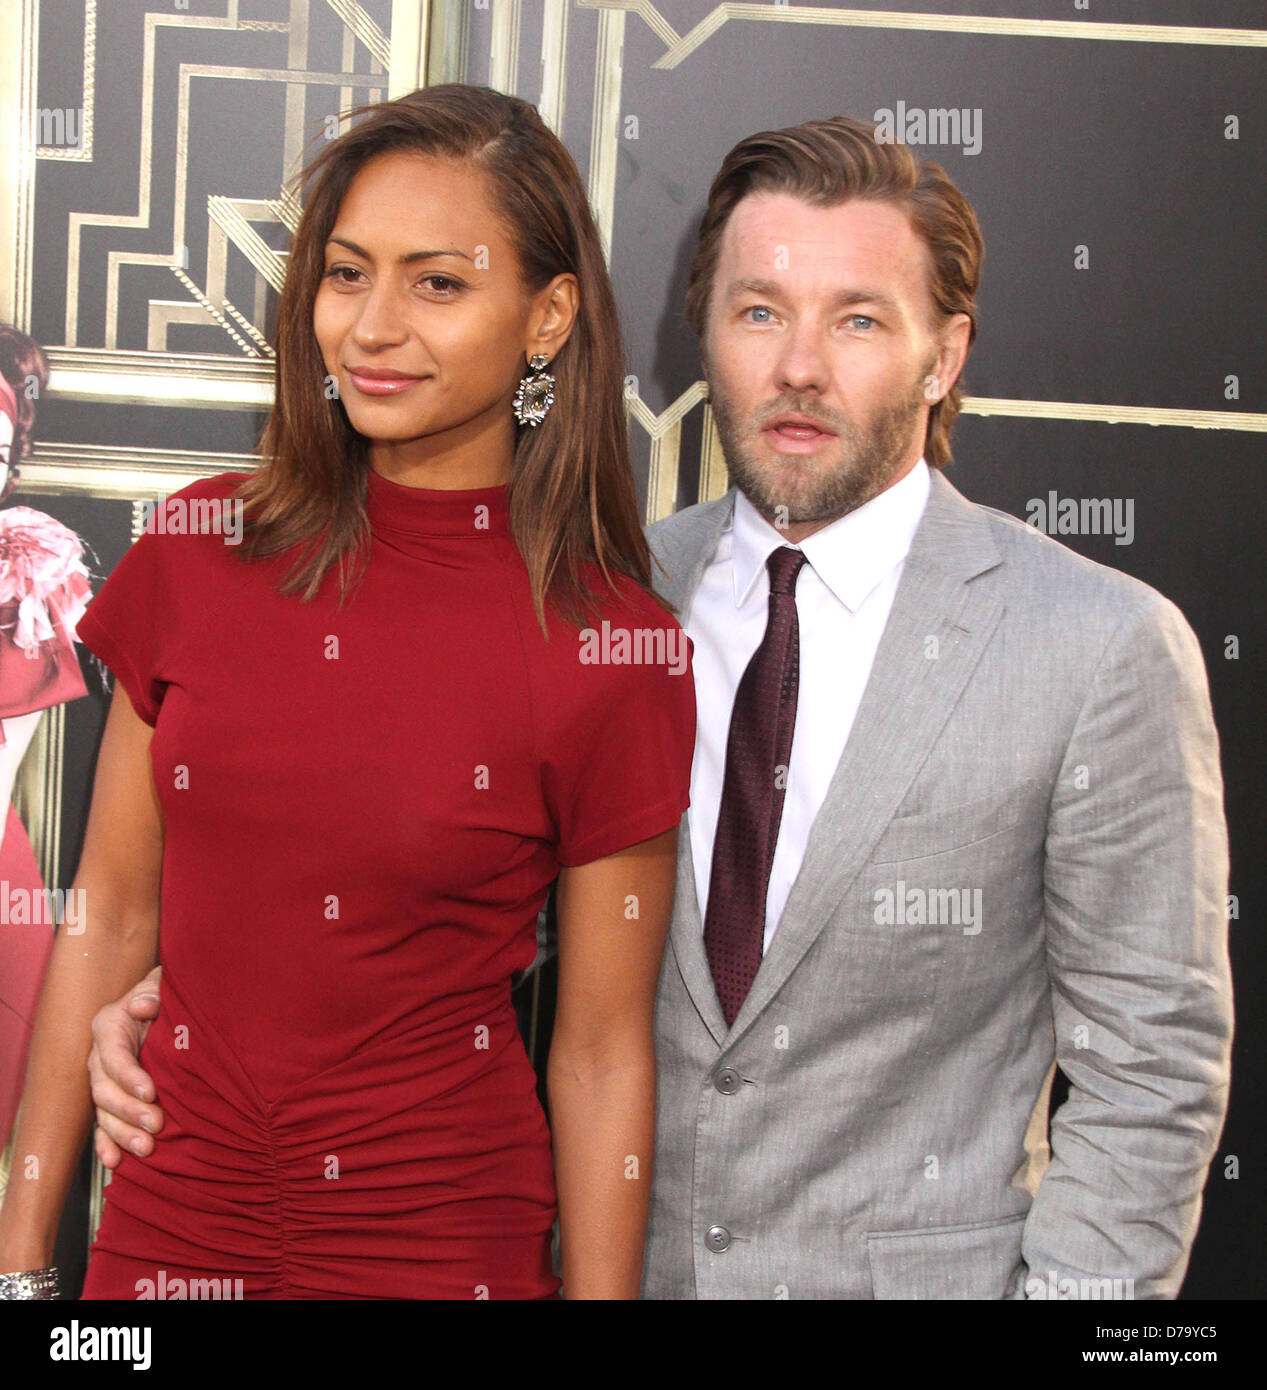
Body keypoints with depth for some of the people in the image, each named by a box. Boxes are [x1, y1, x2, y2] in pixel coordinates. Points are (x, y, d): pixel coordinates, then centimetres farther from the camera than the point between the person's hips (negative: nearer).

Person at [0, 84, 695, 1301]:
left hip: (442, 1246, -2)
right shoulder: (196, 553, -4)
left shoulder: (614, 648, -12)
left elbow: (601, 1059, -7)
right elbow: (110, 918, 2)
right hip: (167, 1232, 3)